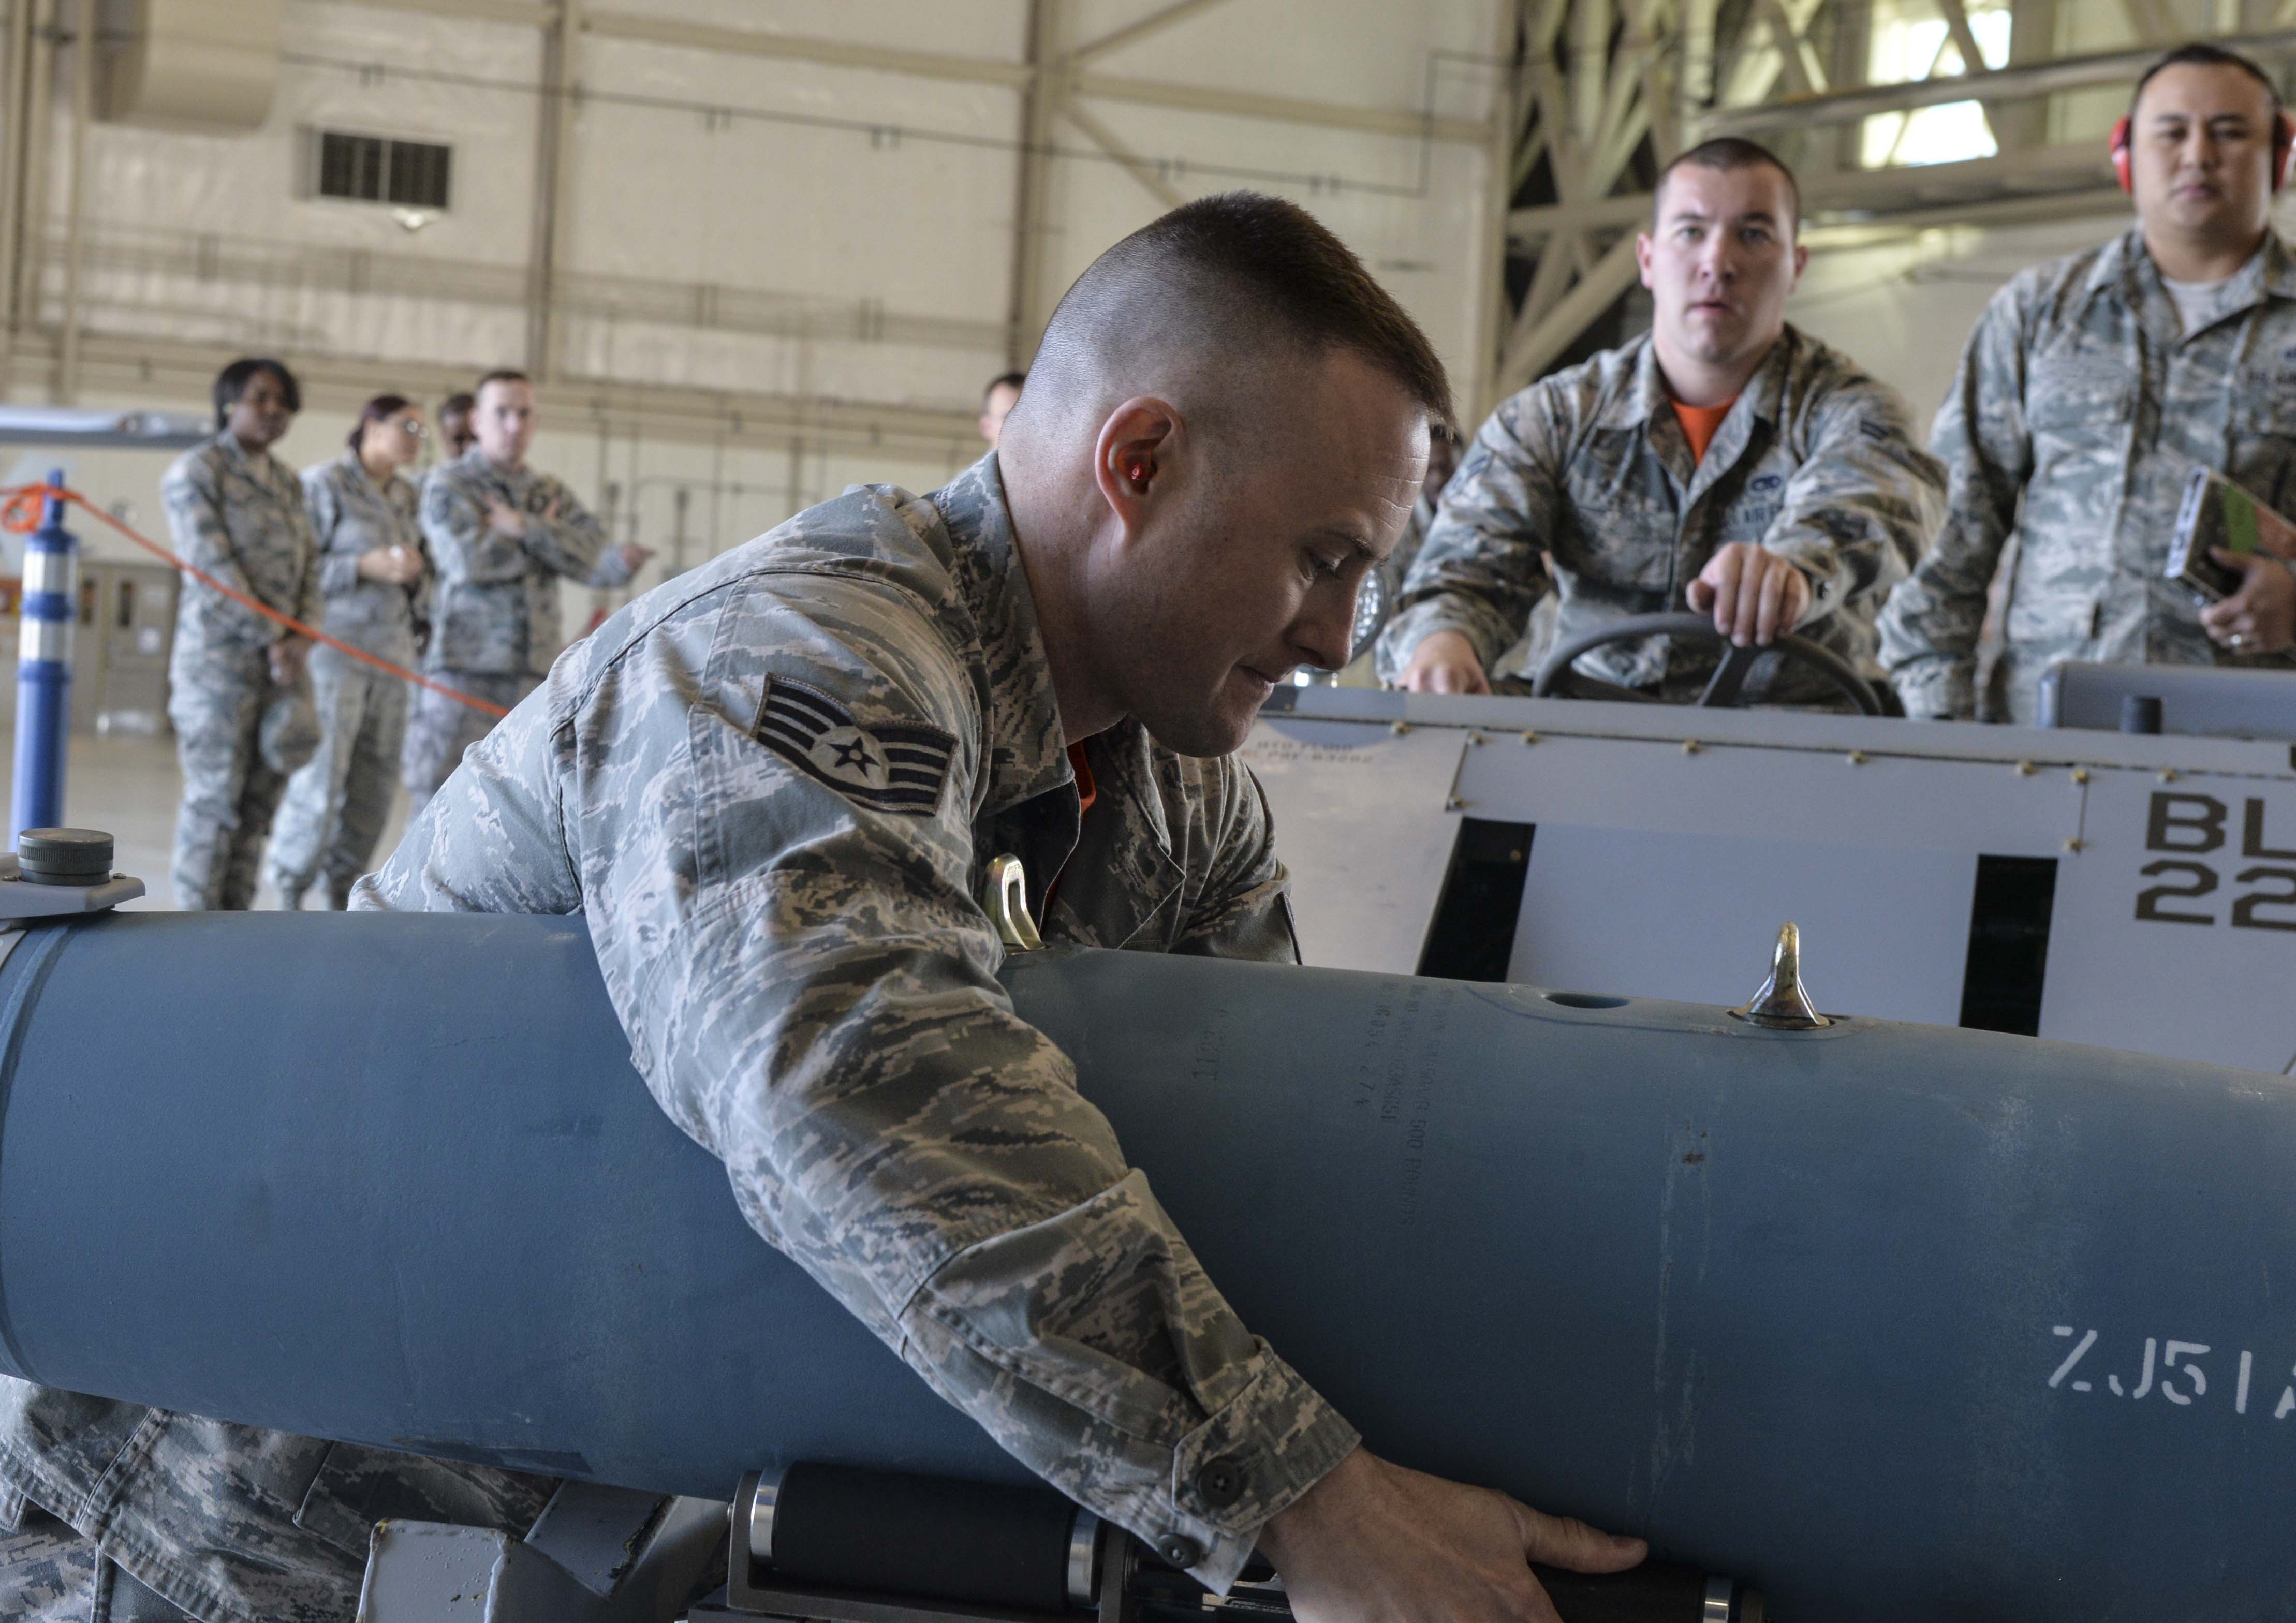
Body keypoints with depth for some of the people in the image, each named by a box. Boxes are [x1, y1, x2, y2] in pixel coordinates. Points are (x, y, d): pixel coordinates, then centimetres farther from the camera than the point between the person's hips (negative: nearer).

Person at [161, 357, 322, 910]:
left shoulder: (286, 481, 16)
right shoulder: (196, 472, -5)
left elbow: (308, 566, 12)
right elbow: (213, 569, -12)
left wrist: (301, 638, -4)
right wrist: (269, 639, -14)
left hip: (282, 657, 7)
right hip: (220, 658, -7)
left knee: (261, 797, 6)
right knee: (214, 798, -4)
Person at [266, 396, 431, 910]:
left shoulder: (407, 496, 15)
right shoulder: (325, 483, -6)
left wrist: (416, 569, 4)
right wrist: (365, 566, -19)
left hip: (392, 650, 7)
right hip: (335, 645, -7)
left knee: (376, 781, 3)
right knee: (321, 776, -10)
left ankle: (343, 895, 12)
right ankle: (288, 892, 2)